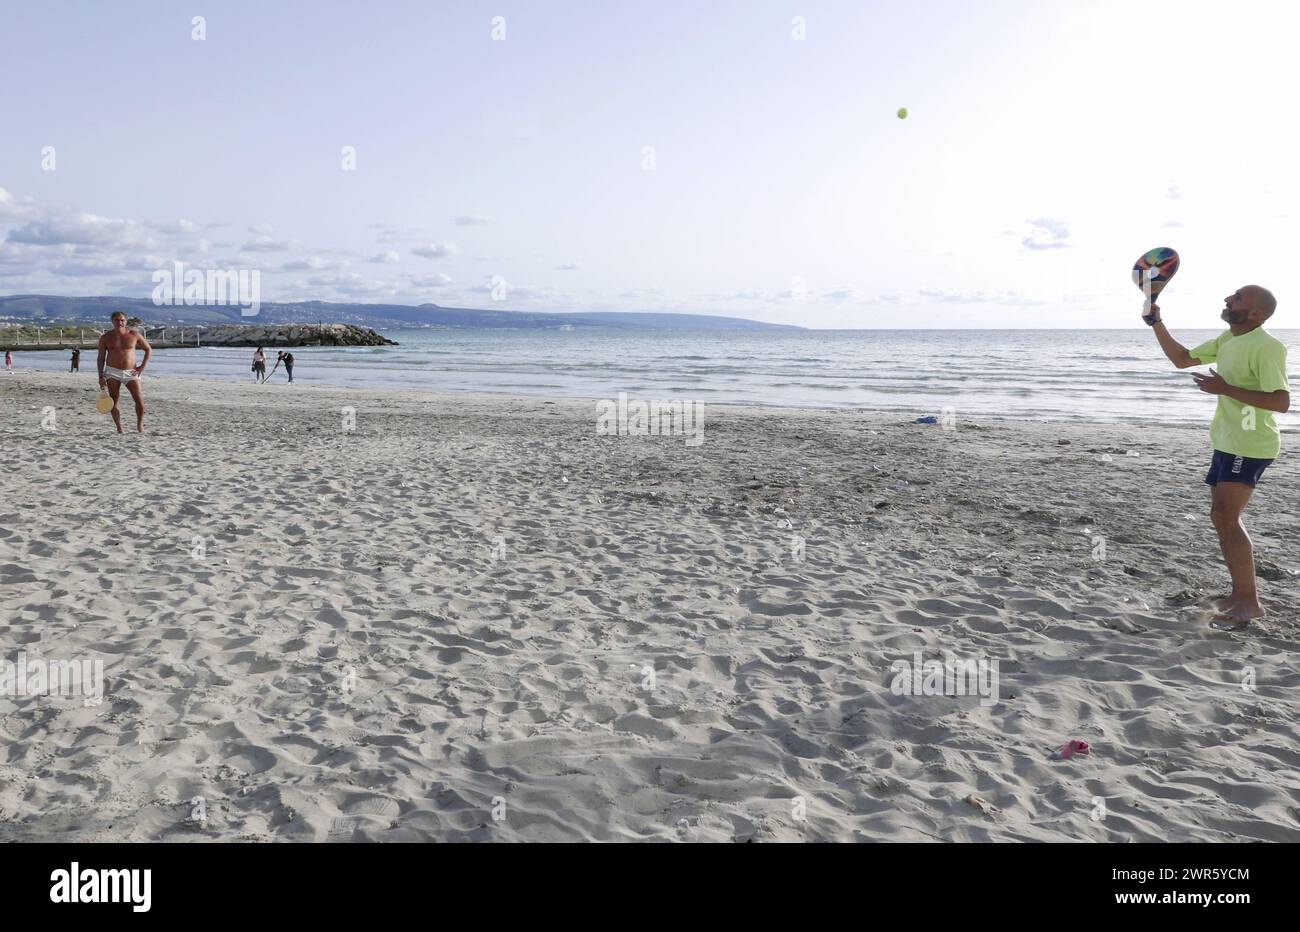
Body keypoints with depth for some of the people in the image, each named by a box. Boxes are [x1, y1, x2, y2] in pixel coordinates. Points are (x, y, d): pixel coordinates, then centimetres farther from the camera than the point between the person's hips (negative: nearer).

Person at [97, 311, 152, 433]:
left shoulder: (134, 335, 2)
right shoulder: (106, 337, 3)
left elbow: (149, 349, 12)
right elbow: (100, 358, 6)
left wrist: (143, 366, 1)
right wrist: (101, 376, -3)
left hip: (131, 373, 0)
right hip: (112, 372, 0)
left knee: (139, 400, -11)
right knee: (113, 401, -3)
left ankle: (140, 425, 10)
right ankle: (119, 428, 5)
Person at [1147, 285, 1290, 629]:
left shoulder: (1266, 347, -19)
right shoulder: (1227, 339, 9)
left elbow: (1281, 402, -25)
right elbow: (1183, 358, 18)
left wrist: (1226, 389, -27)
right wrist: (1156, 323, 10)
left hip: (1251, 446, -10)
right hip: (1228, 442, 10)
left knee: (1226, 516, -16)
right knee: (1223, 517, 13)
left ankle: (1249, 602, -9)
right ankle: (1240, 593, 24)